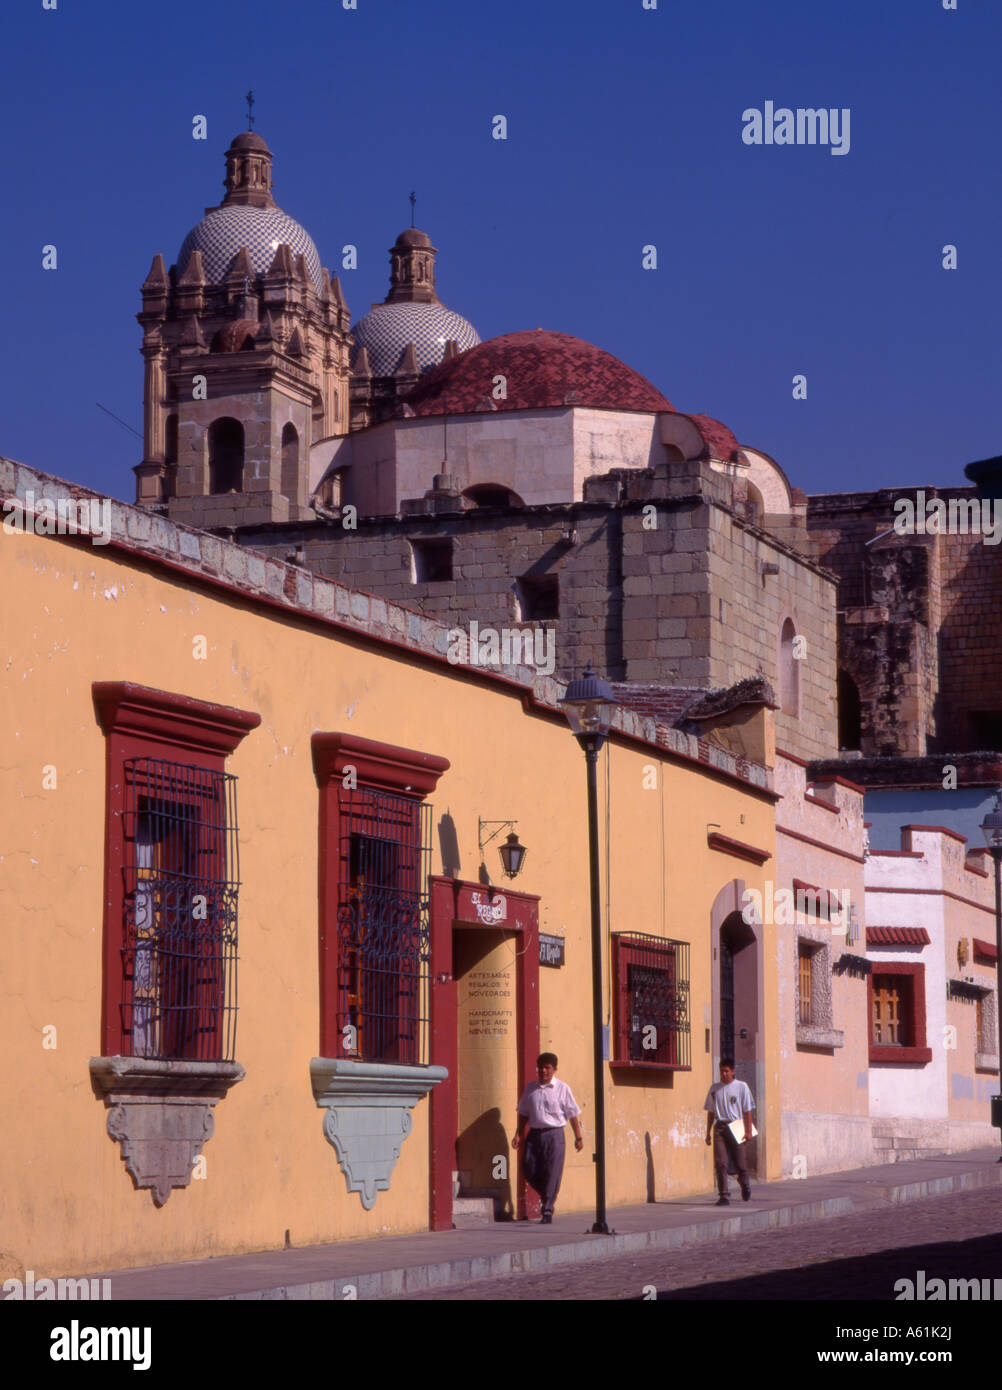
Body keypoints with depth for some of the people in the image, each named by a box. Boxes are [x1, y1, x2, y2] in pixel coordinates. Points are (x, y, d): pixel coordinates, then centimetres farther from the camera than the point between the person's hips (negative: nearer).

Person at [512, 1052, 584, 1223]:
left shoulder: (562, 1089, -1)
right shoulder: (530, 1088, 9)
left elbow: (572, 1114, 2)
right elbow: (523, 1113, 15)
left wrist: (578, 1137, 1)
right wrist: (518, 1135, 8)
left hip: (554, 1134, -4)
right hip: (534, 1134, 4)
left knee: (552, 1174, -6)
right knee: (530, 1171, 1)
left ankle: (547, 1211, 0)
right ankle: (547, 1197, 26)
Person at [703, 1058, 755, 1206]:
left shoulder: (741, 1087, 2)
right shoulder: (714, 1088, 11)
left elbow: (747, 1110, 2)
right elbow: (710, 1111, 15)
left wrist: (748, 1131, -5)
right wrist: (708, 1132, 12)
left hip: (736, 1128, -2)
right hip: (720, 1127, 2)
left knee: (741, 1162, 4)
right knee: (720, 1163, -9)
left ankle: (745, 1186, 34)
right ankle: (723, 1195, -8)